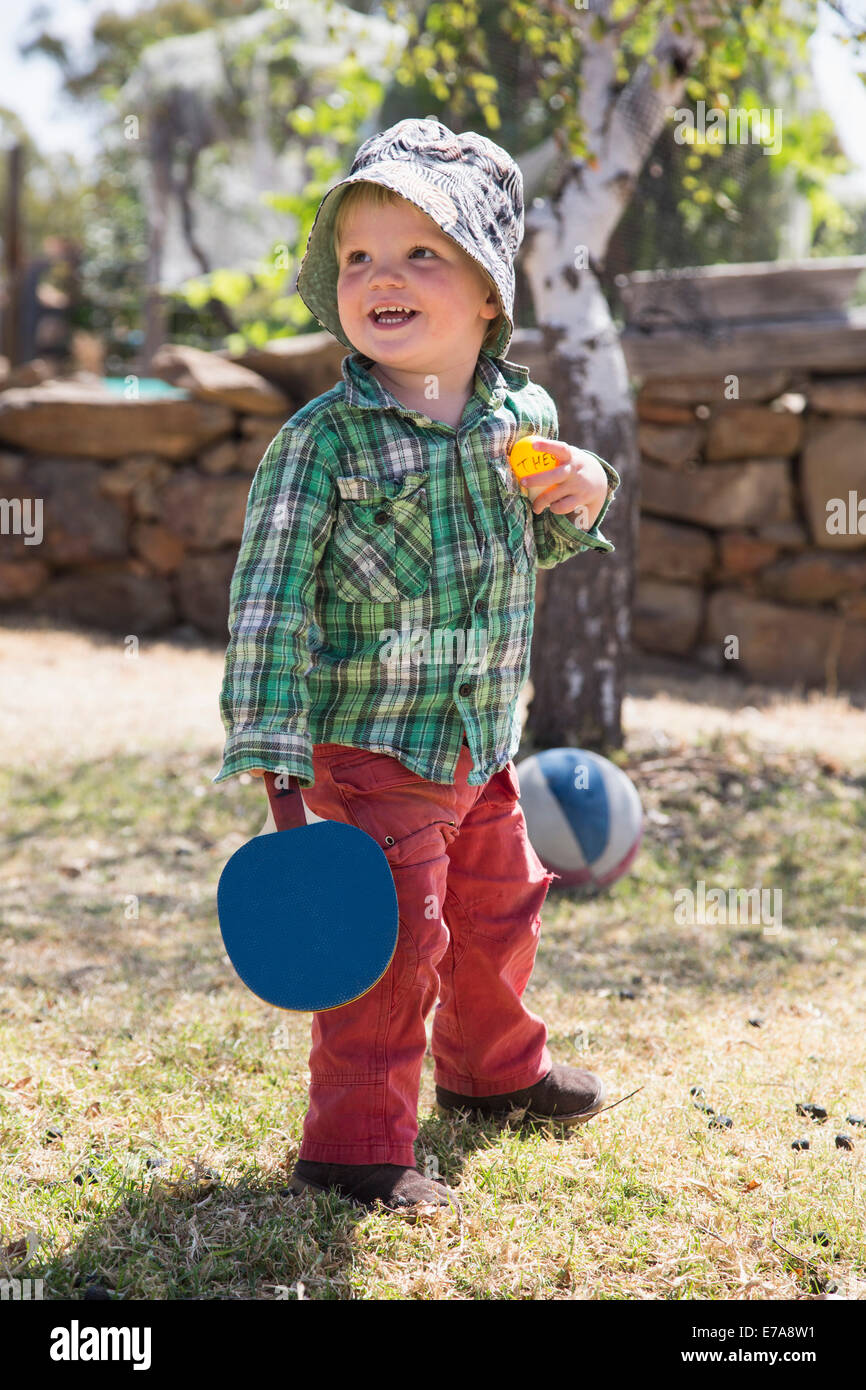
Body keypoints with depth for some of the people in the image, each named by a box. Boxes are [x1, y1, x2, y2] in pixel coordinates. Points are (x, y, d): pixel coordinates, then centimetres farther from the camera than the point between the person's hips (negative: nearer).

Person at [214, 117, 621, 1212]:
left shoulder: (526, 415, 0)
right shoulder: (322, 439, -16)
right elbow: (269, 597, -16)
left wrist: (583, 500, -6)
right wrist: (275, 757, -20)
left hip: (483, 744, 6)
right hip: (371, 747, -6)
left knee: (496, 913, 22)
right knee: (391, 939, -6)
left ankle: (490, 1065, 47)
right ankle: (354, 1143, 10)